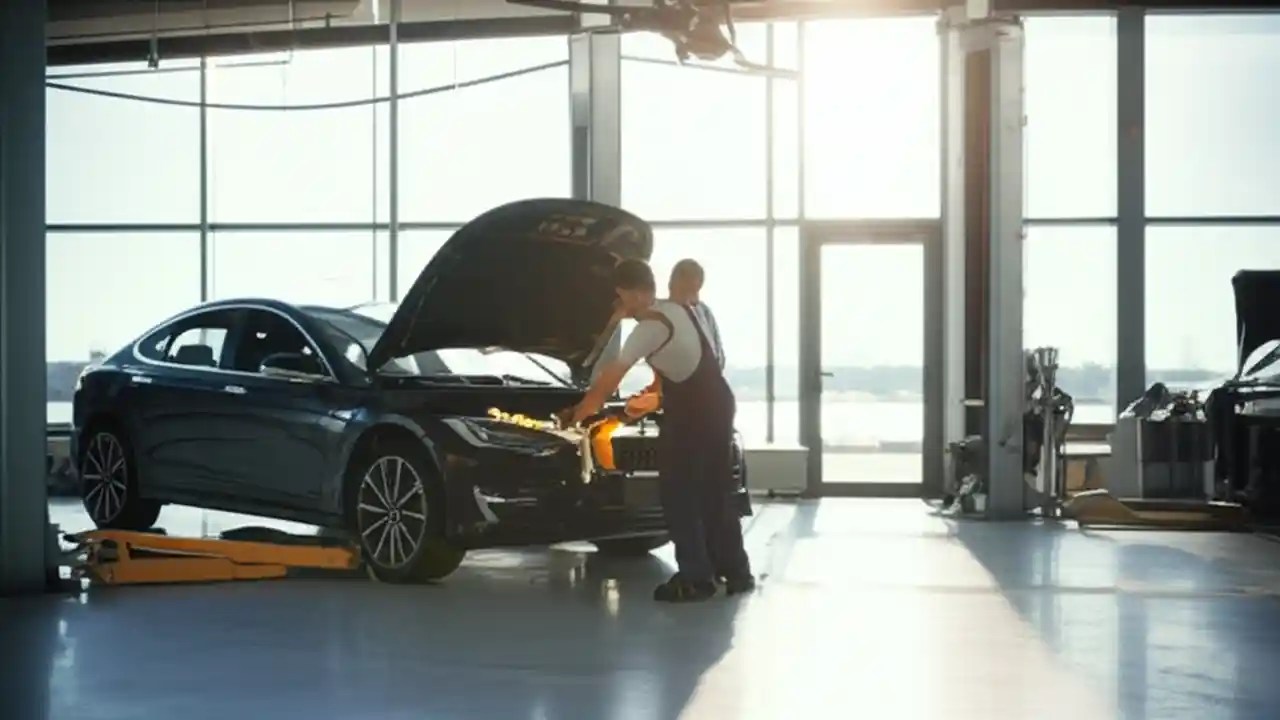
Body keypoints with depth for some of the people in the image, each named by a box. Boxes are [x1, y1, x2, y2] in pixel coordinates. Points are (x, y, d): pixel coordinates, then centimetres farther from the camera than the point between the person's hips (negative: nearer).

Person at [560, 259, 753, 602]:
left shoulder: (650, 326, -15)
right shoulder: (677, 310, 13)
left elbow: (612, 375, -14)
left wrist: (579, 411, -6)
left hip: (692, 411, -9)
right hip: (717, 403, 9)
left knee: (680, 494, -1)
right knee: (715, 492, 15)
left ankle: (695, 578, -1)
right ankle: (736, 571, 18)